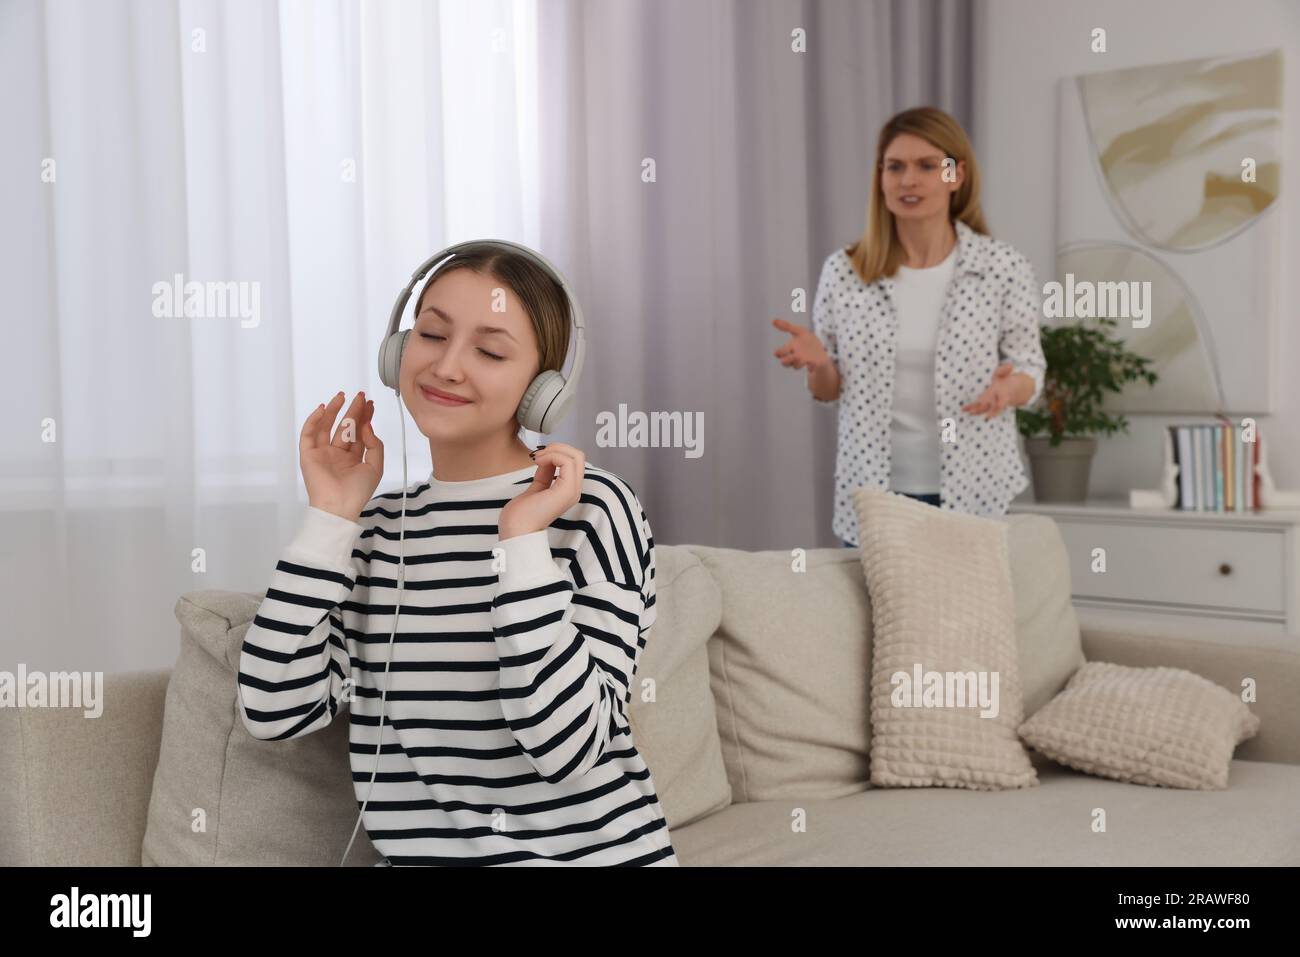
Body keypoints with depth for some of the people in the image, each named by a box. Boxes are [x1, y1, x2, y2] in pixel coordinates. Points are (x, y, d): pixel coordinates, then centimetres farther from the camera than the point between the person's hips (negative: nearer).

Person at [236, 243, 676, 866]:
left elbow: (569, 749, -15)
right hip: (417, 855, 3)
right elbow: (274, 712, -5)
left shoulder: (591, 509, -7)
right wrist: (330, 518, -5)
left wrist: (524, 542, -19)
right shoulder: (377, 526, 5)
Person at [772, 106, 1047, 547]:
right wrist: (818, 363, -14)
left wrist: (1010, 386, -20)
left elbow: (1030, 372, 2)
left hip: (972, 494, -1)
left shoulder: (1004, 267, -4)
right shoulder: (842, 271, 0)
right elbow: (828, 391, 7)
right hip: (871, 495, 1)